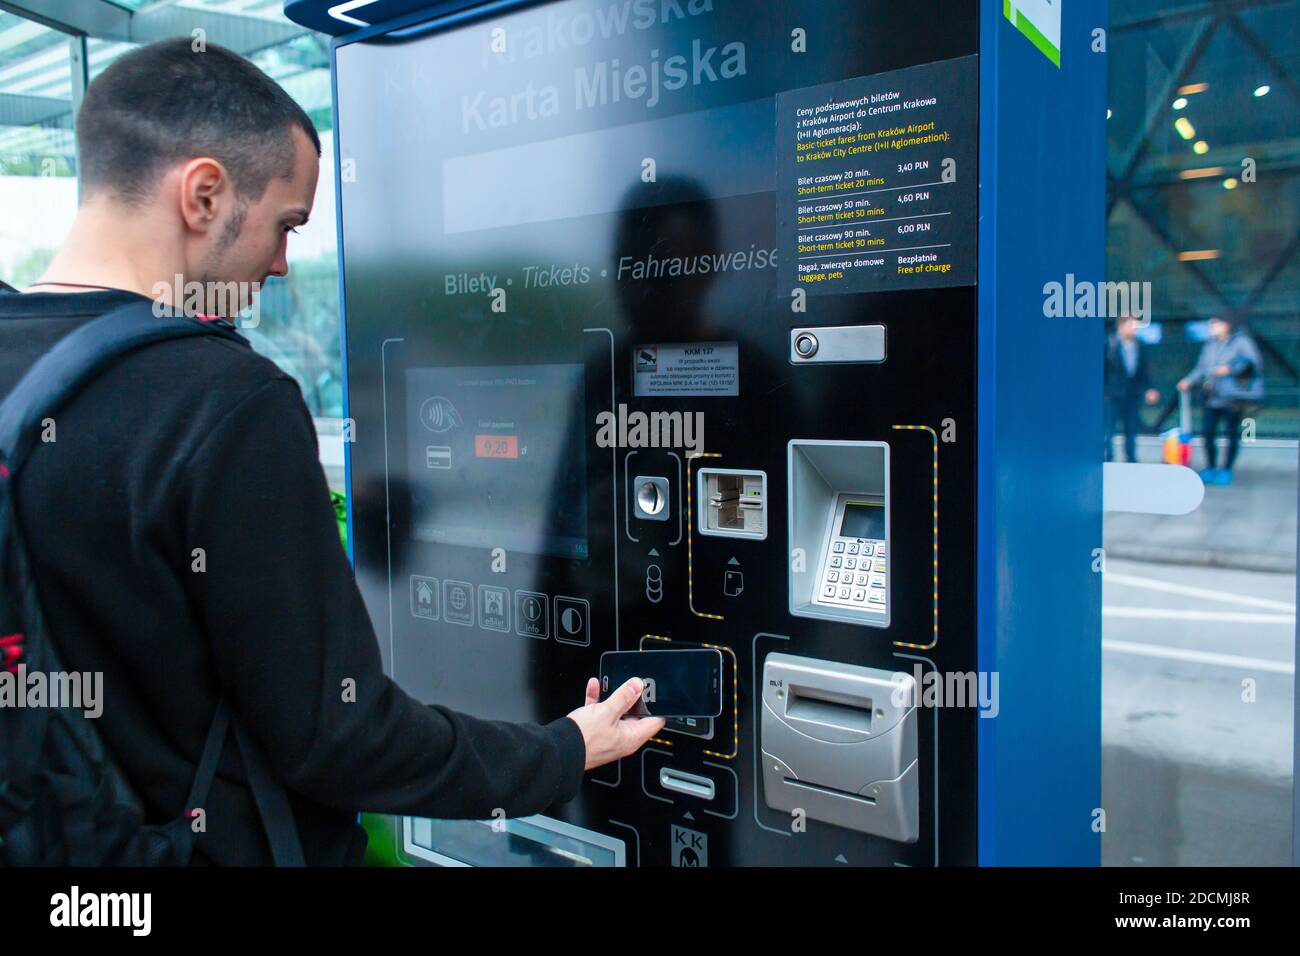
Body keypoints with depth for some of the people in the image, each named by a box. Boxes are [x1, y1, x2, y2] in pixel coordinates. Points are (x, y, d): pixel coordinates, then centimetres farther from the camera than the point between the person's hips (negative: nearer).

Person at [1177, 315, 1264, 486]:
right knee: (1208, 432, 1)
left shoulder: (1241, 342, -3)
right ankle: (1210, 468, 16)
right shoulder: (1210, 345, 14)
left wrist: (1231, 368, -28)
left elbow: (1252, 362, -16)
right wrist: (1189, 381, 0)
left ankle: (1227, 470, 14)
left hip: (1233, 397, -5)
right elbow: (1201, 368, 15)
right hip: (1211, 397, 5)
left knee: (1232, 433, 3)